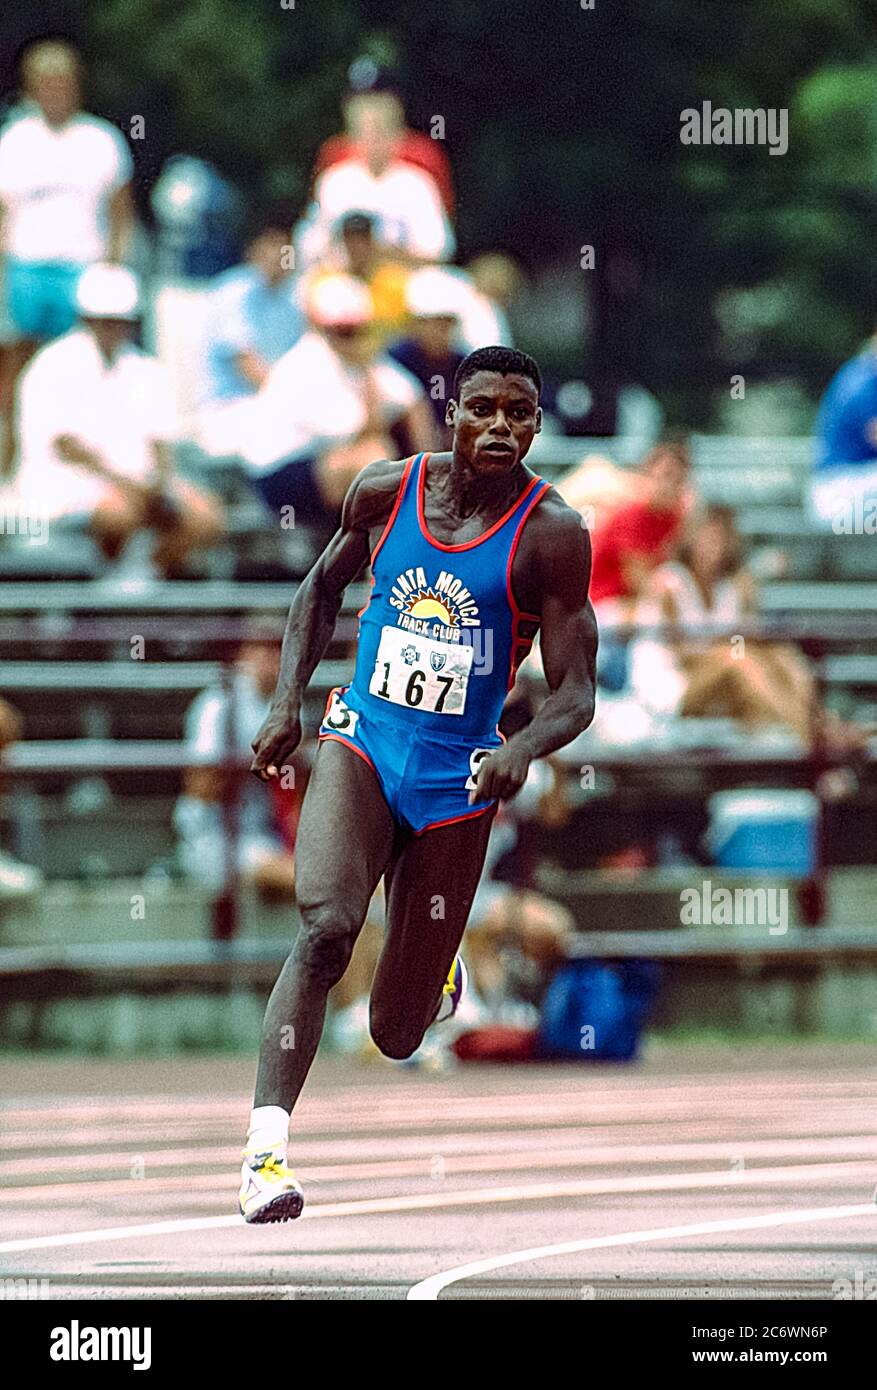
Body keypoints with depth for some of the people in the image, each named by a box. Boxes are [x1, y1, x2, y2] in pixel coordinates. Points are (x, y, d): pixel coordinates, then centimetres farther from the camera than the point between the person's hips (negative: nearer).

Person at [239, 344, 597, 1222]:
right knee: (325, 927, -29)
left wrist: (524, 748, -31)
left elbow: (575, 695, -10)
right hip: (360, 743, 1)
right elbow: (324, 585, 17)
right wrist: (288, 701, 6)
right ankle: (266, 1146, -31)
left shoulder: (551, 535, -10)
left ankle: (436, 972, 46)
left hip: (456, 778, -1)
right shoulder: (386, 491, -2)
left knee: (396, 1035, 8)